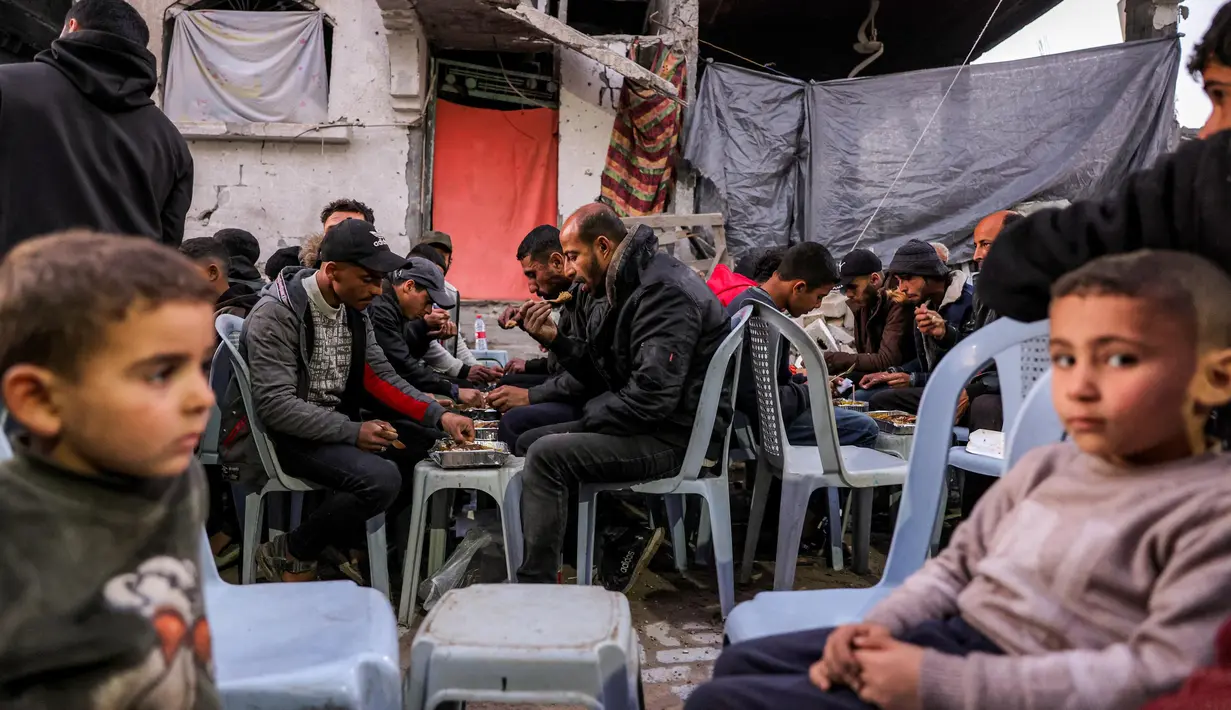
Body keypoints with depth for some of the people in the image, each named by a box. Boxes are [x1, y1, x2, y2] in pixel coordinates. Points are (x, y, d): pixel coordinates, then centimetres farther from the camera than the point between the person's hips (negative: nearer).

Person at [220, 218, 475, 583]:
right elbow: (275, 405, -25)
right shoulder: (277, 313, -20)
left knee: (420, 440, -4)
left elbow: (380, 377, 5)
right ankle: (290, 554, -6)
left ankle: (339, 538, 4)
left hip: (334, 422, 9)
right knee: (381, 479, -28)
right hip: (279, 433, -9)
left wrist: (440, 416, -8)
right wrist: (353, 433, -29)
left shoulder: (353, 311, 4)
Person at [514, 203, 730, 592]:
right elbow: (603, 375, 14)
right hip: (641, 423, 11)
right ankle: (625, 534, 6)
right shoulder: (627, 287, 12)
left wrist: (589, 417, -12)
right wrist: (555, 340, 0)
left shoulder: (665, 291, -19)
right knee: (528, 441, 11)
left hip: (676, 436, -11)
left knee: (546, 456, -22)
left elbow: (653, 396, -27)